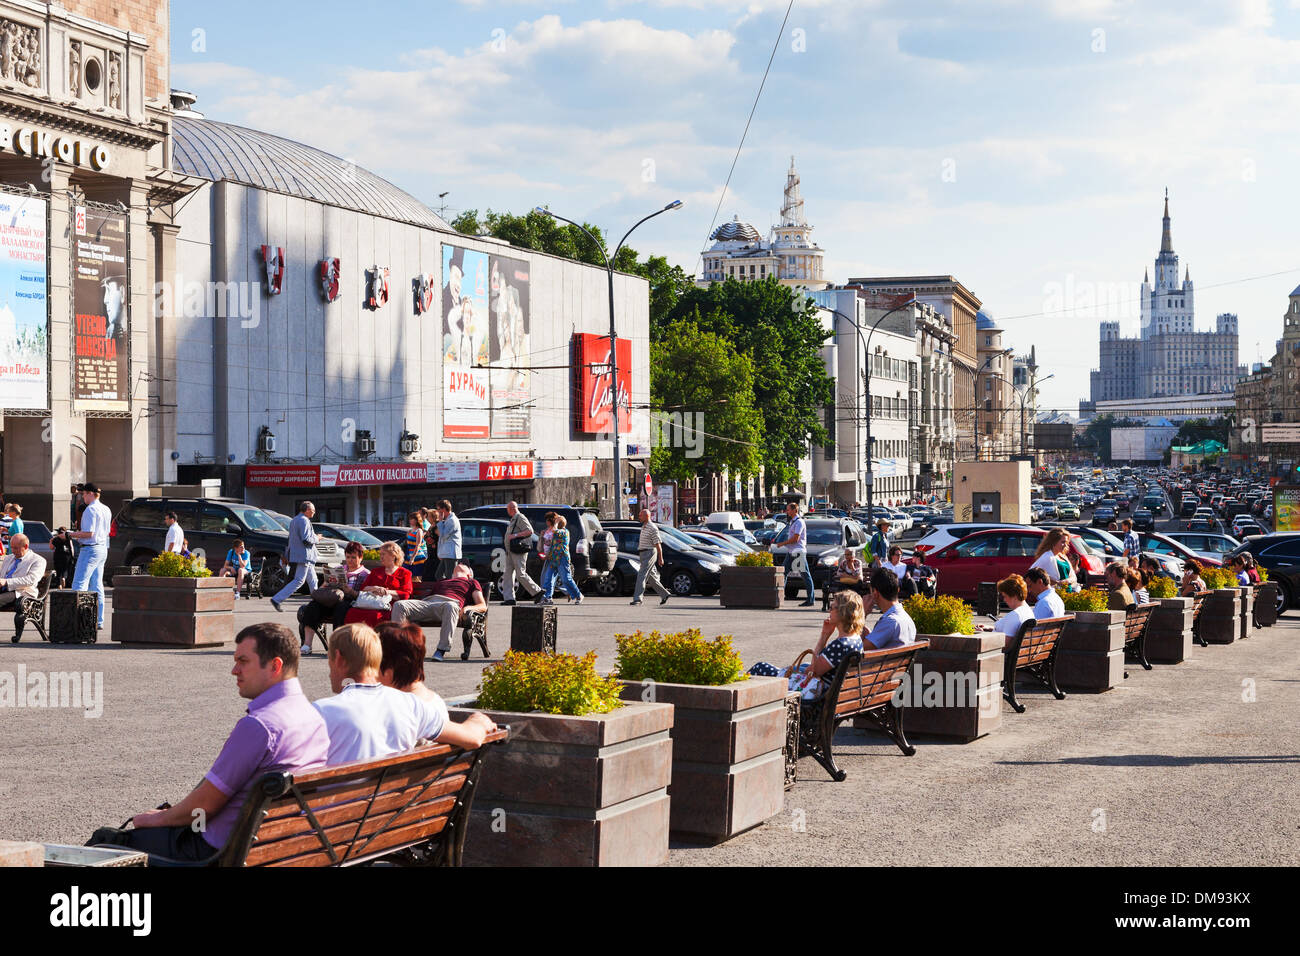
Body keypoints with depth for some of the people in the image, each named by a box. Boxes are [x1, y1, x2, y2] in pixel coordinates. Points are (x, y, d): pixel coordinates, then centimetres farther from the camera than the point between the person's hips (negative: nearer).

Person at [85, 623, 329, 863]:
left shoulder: (258, 725, -24)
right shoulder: (314, 717, 6)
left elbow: (205, 804, -17)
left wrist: (158, 818, 2)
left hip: (221, 851, -9)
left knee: (105, 839, 4)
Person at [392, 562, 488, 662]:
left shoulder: (472, 583, 30)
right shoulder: (440, 582, 43)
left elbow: (483, 606, 16)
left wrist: (468, 607, -9)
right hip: (427, 602, 4)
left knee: (450, 606, -44)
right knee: (399, 605, -25)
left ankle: (441, 650, -45)